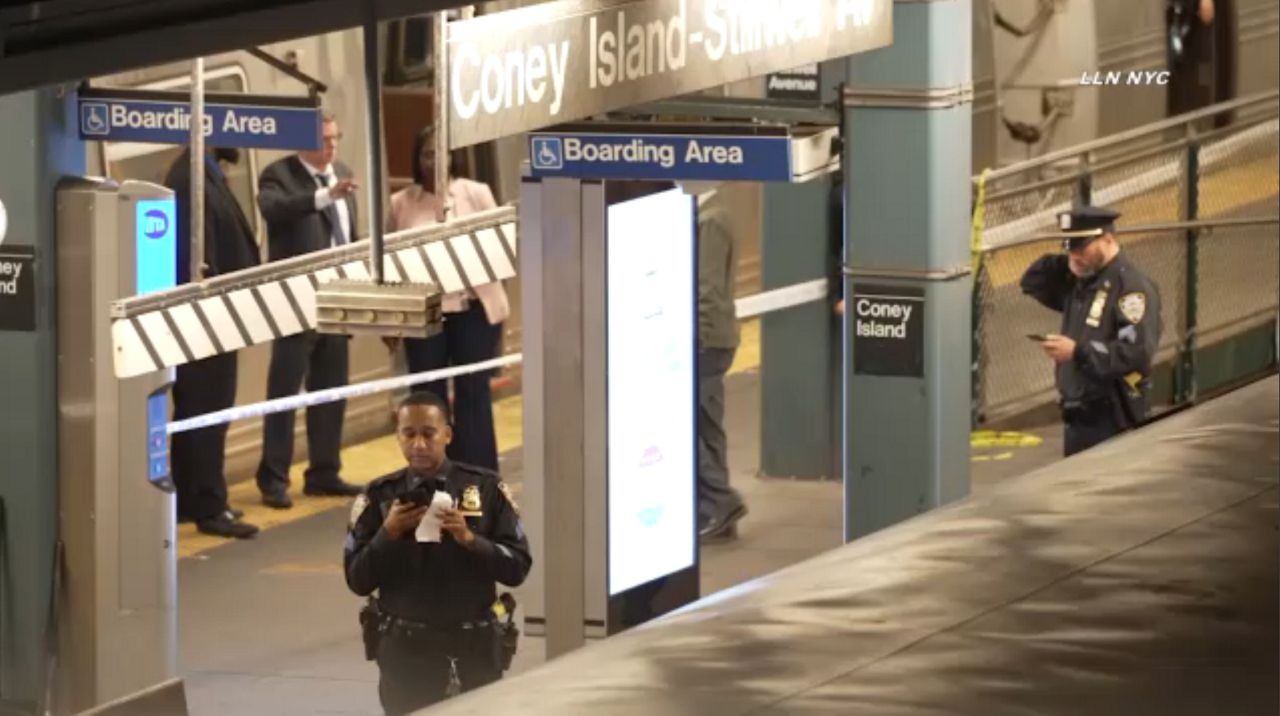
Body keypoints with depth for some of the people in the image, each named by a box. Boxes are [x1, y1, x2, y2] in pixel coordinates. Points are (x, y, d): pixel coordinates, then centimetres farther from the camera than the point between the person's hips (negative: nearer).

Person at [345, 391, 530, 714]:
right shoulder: (379, 497, 1)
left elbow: (518, 568, -2)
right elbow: (358, 581, 0)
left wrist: (469, 539, -17)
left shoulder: (485, 488, 0)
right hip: (406, 650, 0)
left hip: (474, 647, 0)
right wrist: (388, 533, -14)